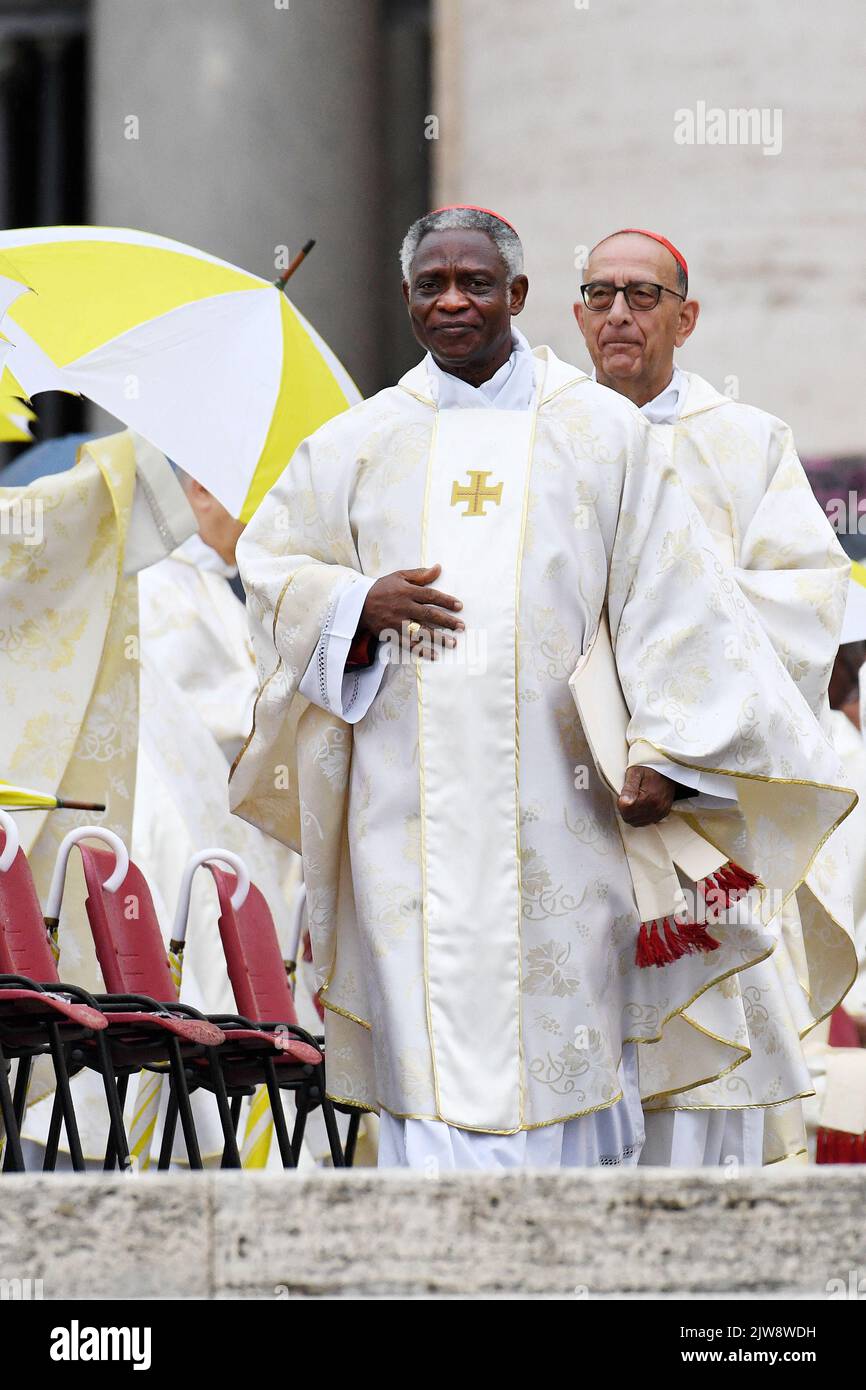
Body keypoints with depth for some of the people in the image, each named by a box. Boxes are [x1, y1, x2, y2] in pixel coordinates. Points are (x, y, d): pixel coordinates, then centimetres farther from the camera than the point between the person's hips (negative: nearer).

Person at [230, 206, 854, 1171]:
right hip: (411, 803, 1)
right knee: (433, 1044, -6)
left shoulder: (605, 433, 6)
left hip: (557, 796, -1)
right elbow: (269, 566, 16)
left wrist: (665, 751, -5)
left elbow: (667, 601, 4)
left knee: (564, 1041, -2)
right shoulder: (357, 444, 12)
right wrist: (360, 604, -5)